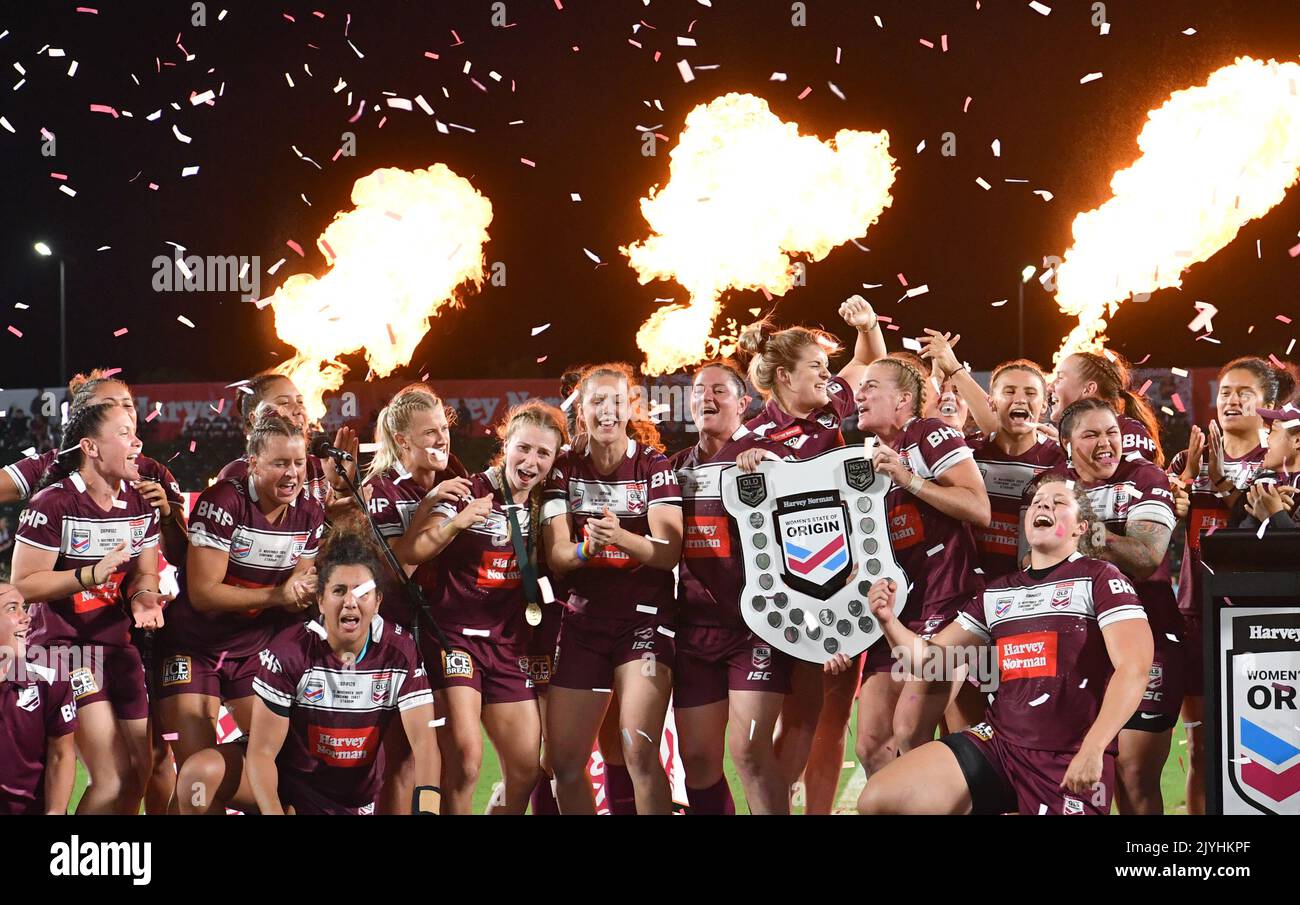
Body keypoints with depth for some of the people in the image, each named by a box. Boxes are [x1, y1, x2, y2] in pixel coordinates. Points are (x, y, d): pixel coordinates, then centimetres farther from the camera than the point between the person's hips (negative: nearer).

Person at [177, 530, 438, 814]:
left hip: (353, 799, 2)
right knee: (200, 772, -27)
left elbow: (423, 740, -17)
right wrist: (274, 813, -32)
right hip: (283, 774, -1)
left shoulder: (400, 650, -13)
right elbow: (261, 751, -19)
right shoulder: (288, 652, -18)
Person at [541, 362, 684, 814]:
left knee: (639, 751, -20)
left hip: (644, 615, -3)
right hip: (582, 619, 3)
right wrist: (586, 549, -25)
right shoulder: (564, 468, 5)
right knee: (565, 763, 3)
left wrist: (621, 538, -30)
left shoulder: (653, 465, -1)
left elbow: (669, 552, -11)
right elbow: (556, 554, -3)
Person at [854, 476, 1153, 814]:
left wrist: (1093, 749, -23)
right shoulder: (997, 593, 16)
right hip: (999, 742, 5)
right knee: (878, 800, -11)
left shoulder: (1099, 579, -1)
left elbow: (1133, 669, -12)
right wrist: (888, 620, -2)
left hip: (1071, 760, -5)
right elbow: (928, 657, 19)